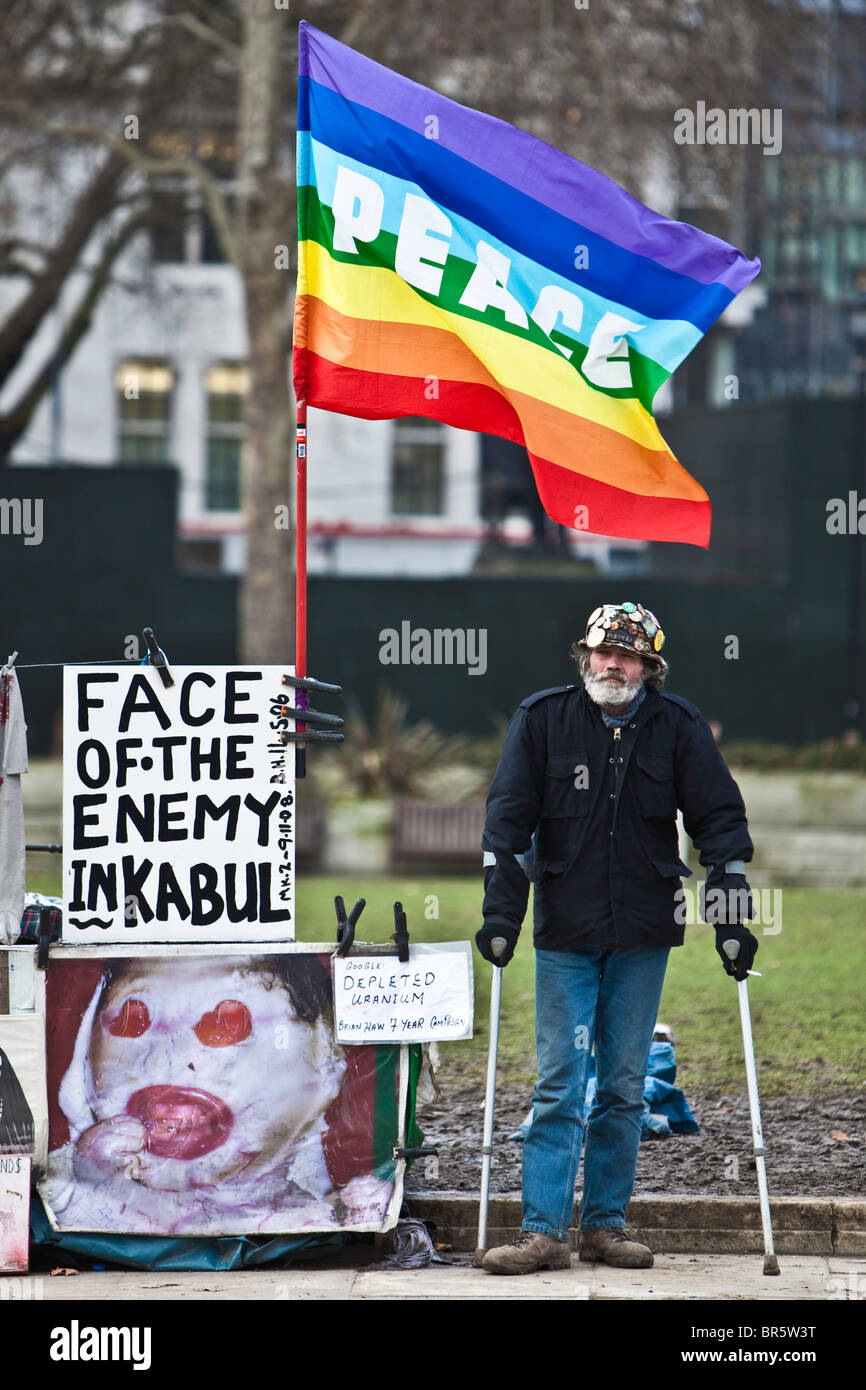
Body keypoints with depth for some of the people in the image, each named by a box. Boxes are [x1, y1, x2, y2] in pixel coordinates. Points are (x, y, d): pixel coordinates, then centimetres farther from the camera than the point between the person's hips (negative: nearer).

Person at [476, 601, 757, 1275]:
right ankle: (544, 1231, -5)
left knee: (625, 1086, 7)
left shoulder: (678, 726, 0)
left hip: (644, 935, 1)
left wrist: (732, 911, -5)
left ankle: (607, 1223, 15)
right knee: (560, 1084, -5)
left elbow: (720, 817, 2)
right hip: (566, 932, -1)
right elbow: (508, 817, 0)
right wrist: (501, 911, -6)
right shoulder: (542, 719, -1)